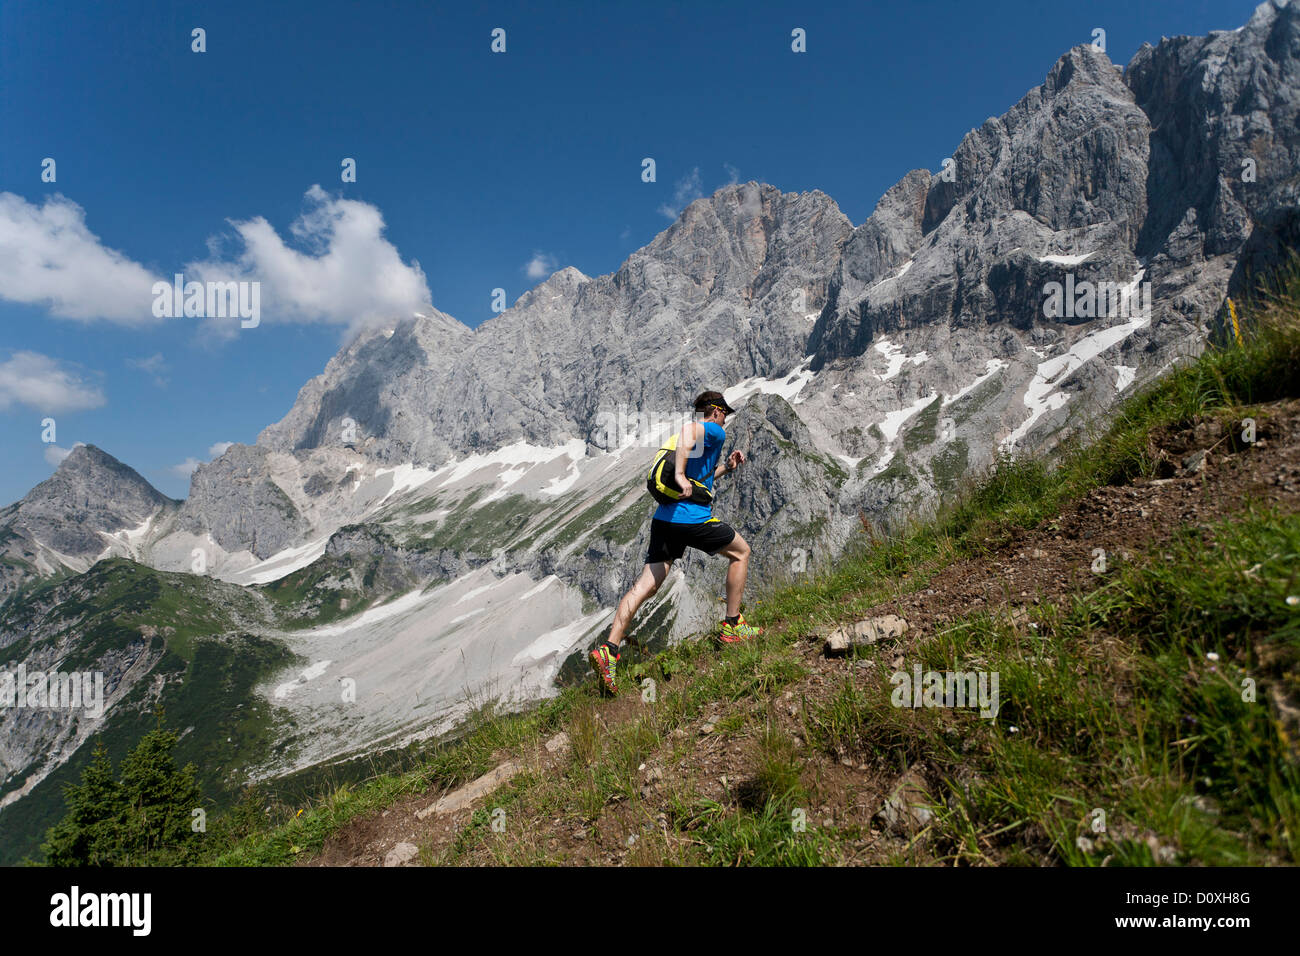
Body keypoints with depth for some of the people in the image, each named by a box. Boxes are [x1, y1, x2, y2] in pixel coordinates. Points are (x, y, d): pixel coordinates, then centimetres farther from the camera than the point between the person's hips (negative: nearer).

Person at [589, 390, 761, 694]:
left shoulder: (696, 437, 27)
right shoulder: (715, 432, 0)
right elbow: (688, 428, -25)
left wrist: (726, 467, 34)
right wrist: (680, 474, -33)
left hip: (665, 519, 8)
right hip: (693, 519, -8)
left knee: (645, 585, 3)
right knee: (741, 552, 16)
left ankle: (609, 649, -7)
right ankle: (732, 626, 20)